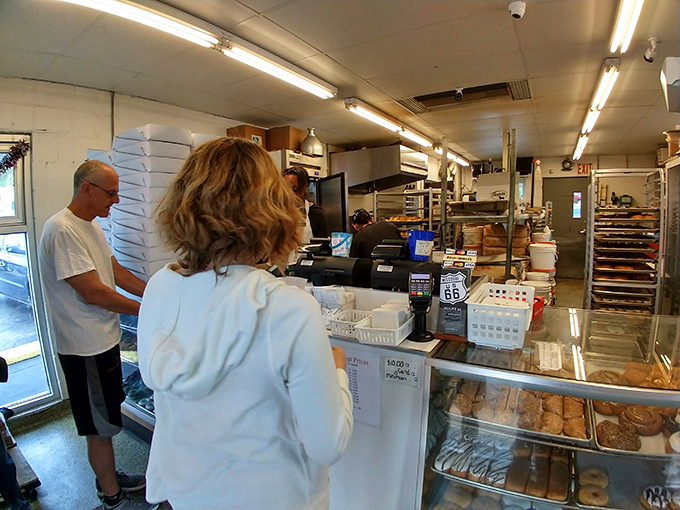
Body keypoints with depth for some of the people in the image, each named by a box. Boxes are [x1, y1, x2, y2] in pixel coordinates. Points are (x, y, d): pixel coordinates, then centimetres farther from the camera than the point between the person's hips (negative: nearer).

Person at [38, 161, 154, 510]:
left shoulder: (91, 225, 9)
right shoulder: (62, 229, -22)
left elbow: (116, 271, 11)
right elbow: (92, 292, -25)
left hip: (103, 339, 9)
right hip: (86, 348, -9)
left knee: (105, 421, 23)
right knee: (100, 427, 8)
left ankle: (109, 478, 42)